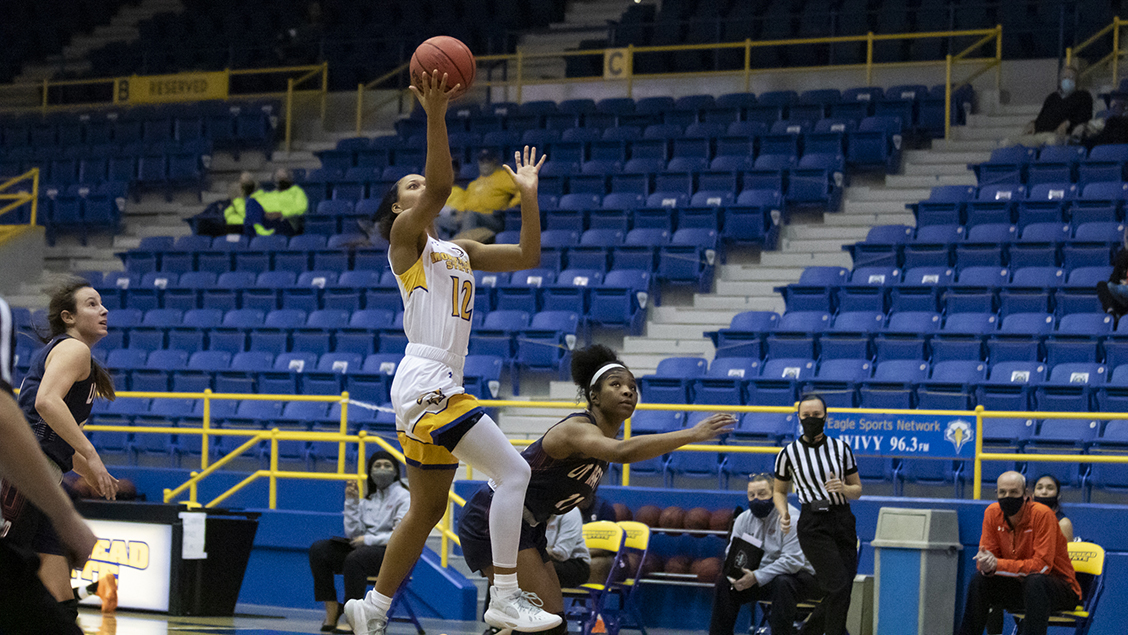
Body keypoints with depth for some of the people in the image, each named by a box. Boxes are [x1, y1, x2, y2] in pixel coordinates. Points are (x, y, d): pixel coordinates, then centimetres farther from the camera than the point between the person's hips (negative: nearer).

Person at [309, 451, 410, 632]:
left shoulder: (404, 498, -1)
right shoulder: (368, 499, 17)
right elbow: (353, 534, 9)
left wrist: (368, 539, -14)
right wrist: (351, 502, 2)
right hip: (364, 548, 7)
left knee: (354, 559, -38)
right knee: (318, 549, -14)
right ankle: (332, 612, -18)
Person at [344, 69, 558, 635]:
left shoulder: (458, 250, 24)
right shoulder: (406, 234, 2)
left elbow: (527, 257, 20)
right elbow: (441, 187, -18)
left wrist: (528, 194, 16)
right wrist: (436, 117, -26)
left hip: (441, 387, 9)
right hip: (424, 382, -9)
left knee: (427, 511, 14)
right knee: (512, 471, -16)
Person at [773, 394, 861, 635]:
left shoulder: (841, 448, 6)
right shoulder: (789, 453, 1)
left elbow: (857, 490, 12)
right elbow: (779, 490, 14)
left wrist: (843, 488, -10)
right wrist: (784, 513, -6)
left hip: (843, 523, 4)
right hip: (813, 525, -4)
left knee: (840, 592, 3)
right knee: (838, 587, -17)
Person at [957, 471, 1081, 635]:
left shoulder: (1042, 514, -21)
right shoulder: (992, 512, -4)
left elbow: (1042, 565, -26)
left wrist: (997, 565, -32)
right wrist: (985, 565, -29)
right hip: (1019, 586, 5)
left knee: (1034, 581, -35)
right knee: (978, 580, -15)